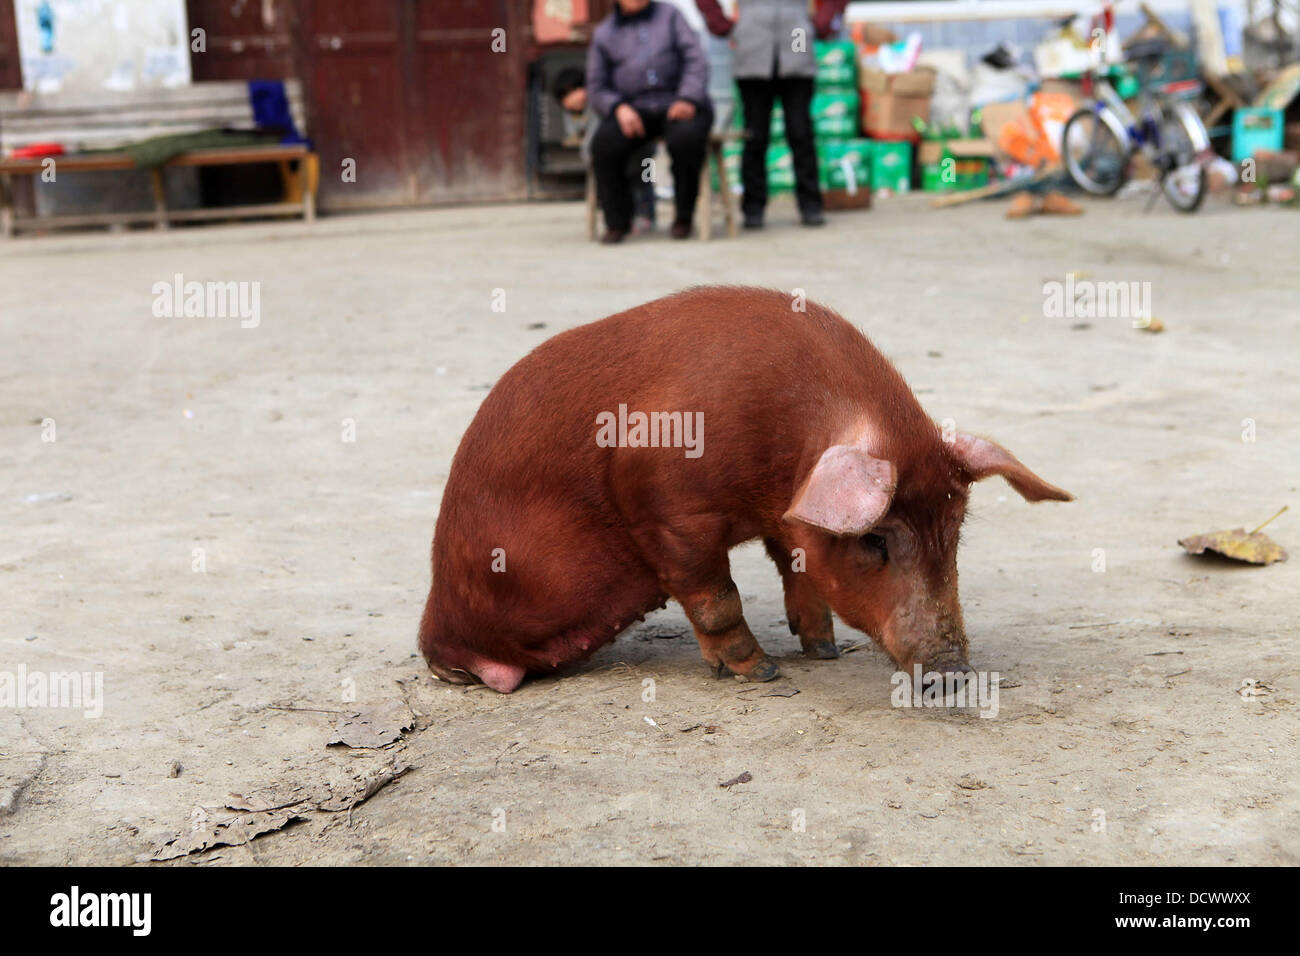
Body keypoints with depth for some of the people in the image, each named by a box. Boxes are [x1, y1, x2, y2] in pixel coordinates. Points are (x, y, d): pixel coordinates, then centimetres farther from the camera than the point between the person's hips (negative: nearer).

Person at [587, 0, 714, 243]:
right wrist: (619, 108, -14)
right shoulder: (603, 33, 13)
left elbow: (696, 59, 1)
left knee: (685, 139, -35)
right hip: (634, 111, 1)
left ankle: (684, 217, -16)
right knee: (605, 144, -30)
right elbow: (596, 89, 9)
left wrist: (688, 100, -17)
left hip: (678, 104, -1)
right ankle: (617, 221, -17)